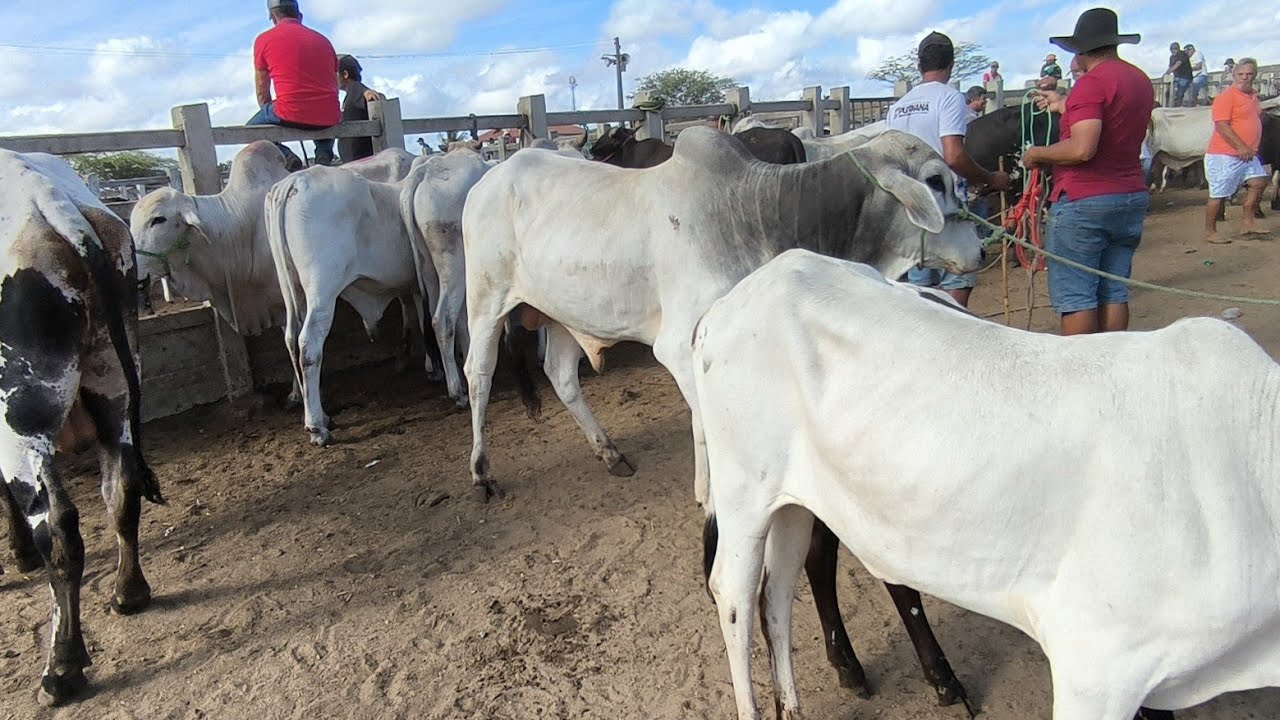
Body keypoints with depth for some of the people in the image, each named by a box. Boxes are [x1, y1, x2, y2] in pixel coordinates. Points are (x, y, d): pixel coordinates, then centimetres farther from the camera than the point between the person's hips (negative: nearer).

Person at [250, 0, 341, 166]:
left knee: (252, 128, 25)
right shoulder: (323, 40, 18)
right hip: (329, 118, 3)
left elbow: (262, 94, 13)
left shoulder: (264, 39, 9)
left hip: (291, 115, -3)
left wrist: (270, 115, 30)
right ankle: (324, 154, 8)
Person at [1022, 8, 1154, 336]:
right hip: (1132, 198, 8)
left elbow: (1082, 149, -24)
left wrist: (1038, 154, -9)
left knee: (1074, 296, -2)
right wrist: (1064, 106, 34)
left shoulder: (1092, 82, -14)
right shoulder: (1141, 80, 12)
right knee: (1114, 291, 13)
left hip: (1083, 201, -8)